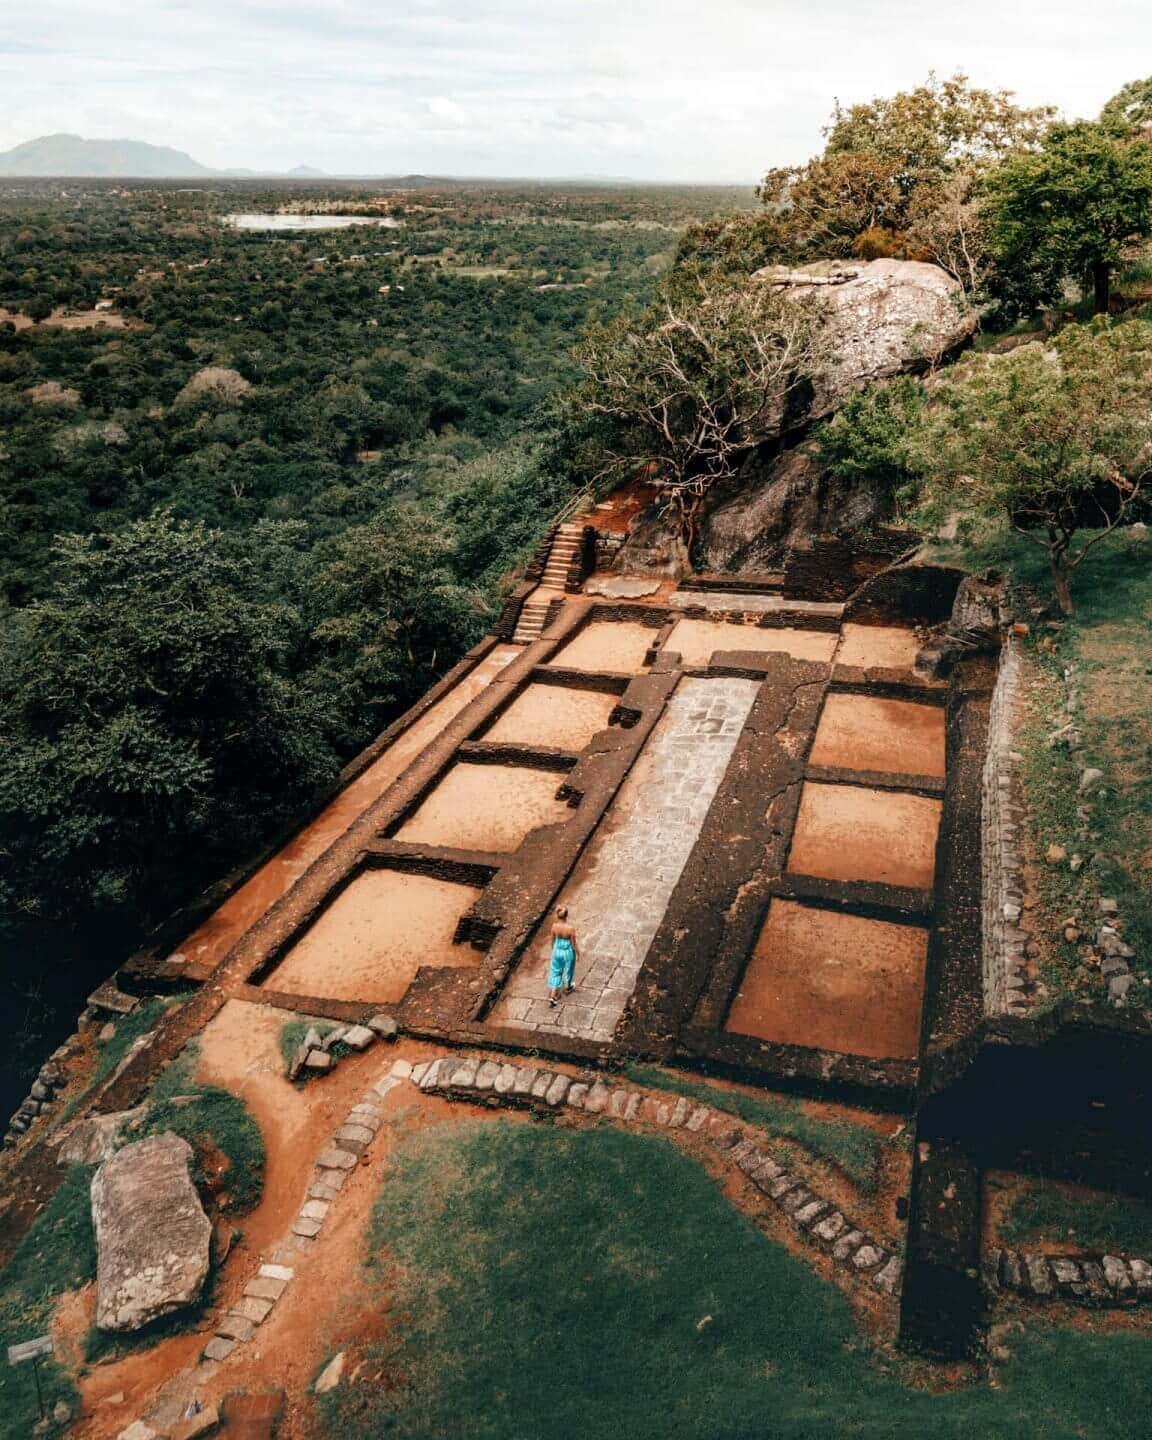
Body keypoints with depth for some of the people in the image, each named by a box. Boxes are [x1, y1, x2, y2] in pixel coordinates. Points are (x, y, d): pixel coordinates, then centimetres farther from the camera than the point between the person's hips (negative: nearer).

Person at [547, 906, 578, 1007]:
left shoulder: (554, 926, -19)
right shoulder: (570, 929, -29)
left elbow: (553, 940, -1)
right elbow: (573, 944, -16)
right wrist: (577, 953, 2)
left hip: (557, 951, 2)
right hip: (568, 953, -2)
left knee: (555, 972, 18)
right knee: (568, 971, 25)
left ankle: (552, 995, 16)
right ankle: (568, 988, 50)